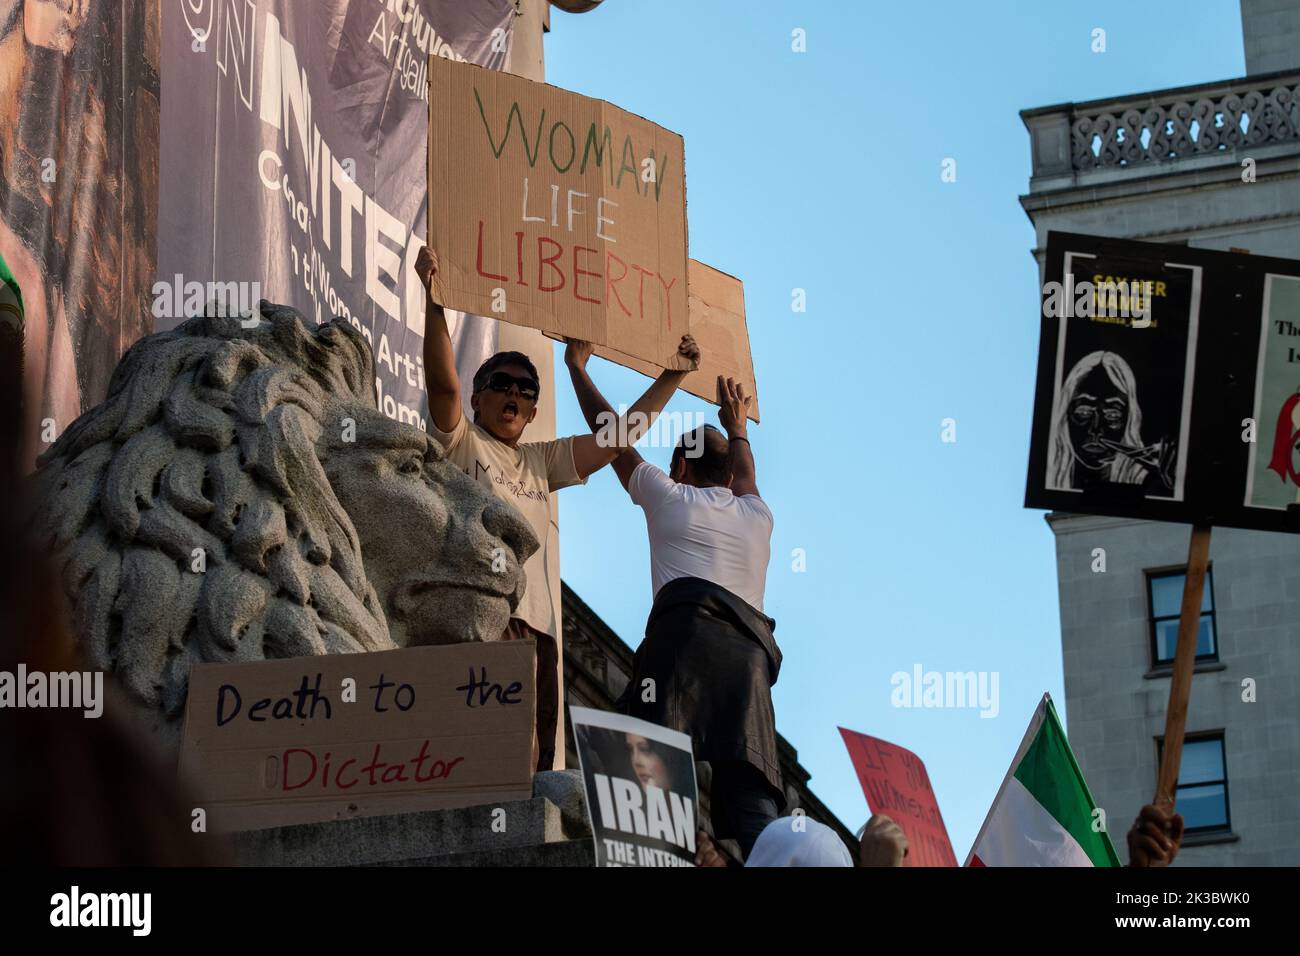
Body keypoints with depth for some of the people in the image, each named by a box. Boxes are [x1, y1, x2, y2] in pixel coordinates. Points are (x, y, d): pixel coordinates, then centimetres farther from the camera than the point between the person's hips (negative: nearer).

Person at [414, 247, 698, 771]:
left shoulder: (541, 462, 25)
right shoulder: (461, 444, 8)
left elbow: (620, 435, 26)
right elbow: (442, 382, -9)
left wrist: (673, 376, 24)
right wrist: (434, 297, -20)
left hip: (535, 626, 7)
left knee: (533, 766, 0)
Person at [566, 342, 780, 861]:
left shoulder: (670, 497, 21)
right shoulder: (758, 516, 31)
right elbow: (743, 477, 55)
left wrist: (576, 366, 46)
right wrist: (737, 428, 75)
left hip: (686, 629, -4)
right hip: (751, 649, 4)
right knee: (752, 807, -6)